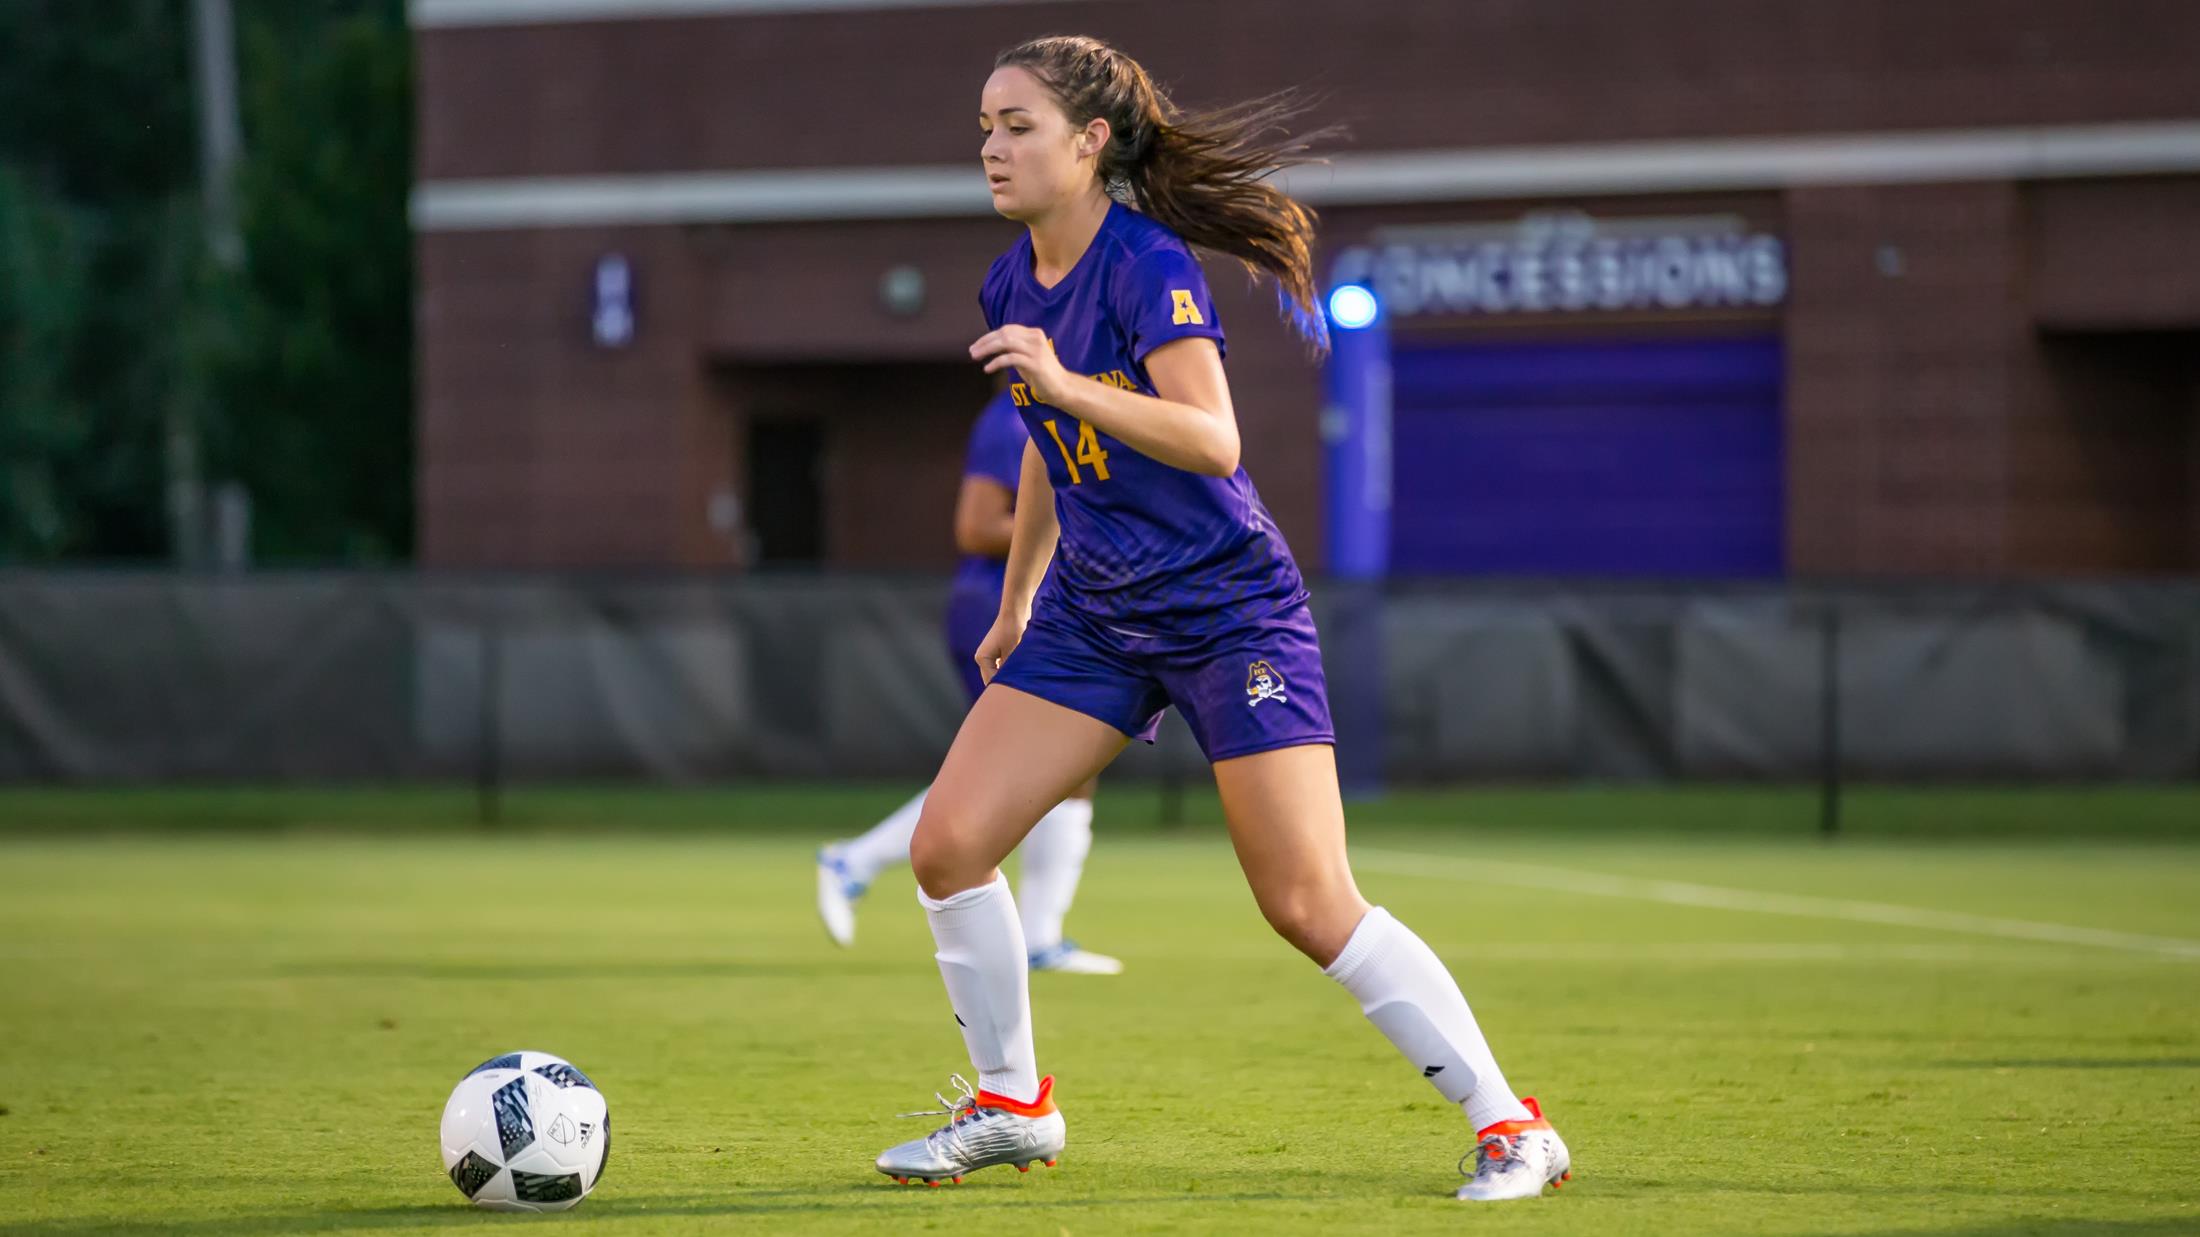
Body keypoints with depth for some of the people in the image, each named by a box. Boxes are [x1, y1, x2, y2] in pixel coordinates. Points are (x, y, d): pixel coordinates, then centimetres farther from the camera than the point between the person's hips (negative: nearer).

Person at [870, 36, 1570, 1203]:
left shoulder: (1148, 265, -19)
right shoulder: (1011, 287, 4)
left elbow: (1213, 441, -32)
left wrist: (1066, 383, -42)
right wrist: (1015, 602, 28)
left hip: (1228, 613, -7)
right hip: (1094, 615, 7)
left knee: (1309, 906, -11)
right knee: (946, 844, -4)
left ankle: (1509, 1126, -1)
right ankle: (1012, 1105, 16)